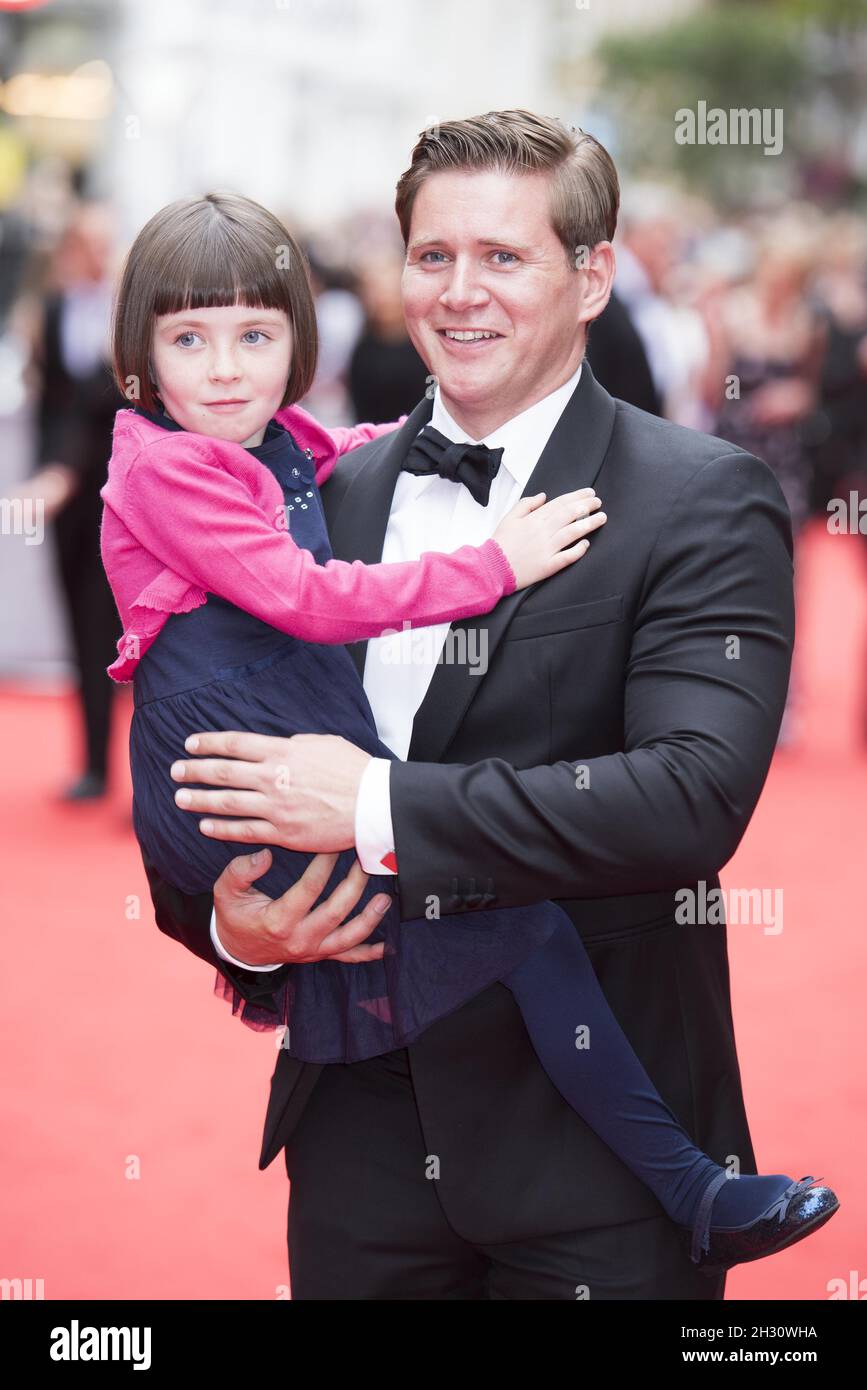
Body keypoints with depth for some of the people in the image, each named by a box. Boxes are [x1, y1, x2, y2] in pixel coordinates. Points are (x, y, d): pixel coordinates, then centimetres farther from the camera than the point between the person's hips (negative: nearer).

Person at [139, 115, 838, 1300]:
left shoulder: (704, 501, -7)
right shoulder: (329, 493, 7)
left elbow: (696, 792, -21)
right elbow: (205, 769, 12)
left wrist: (382, 806, -22)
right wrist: (232, 925, -9)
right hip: (360, 1133, 4)